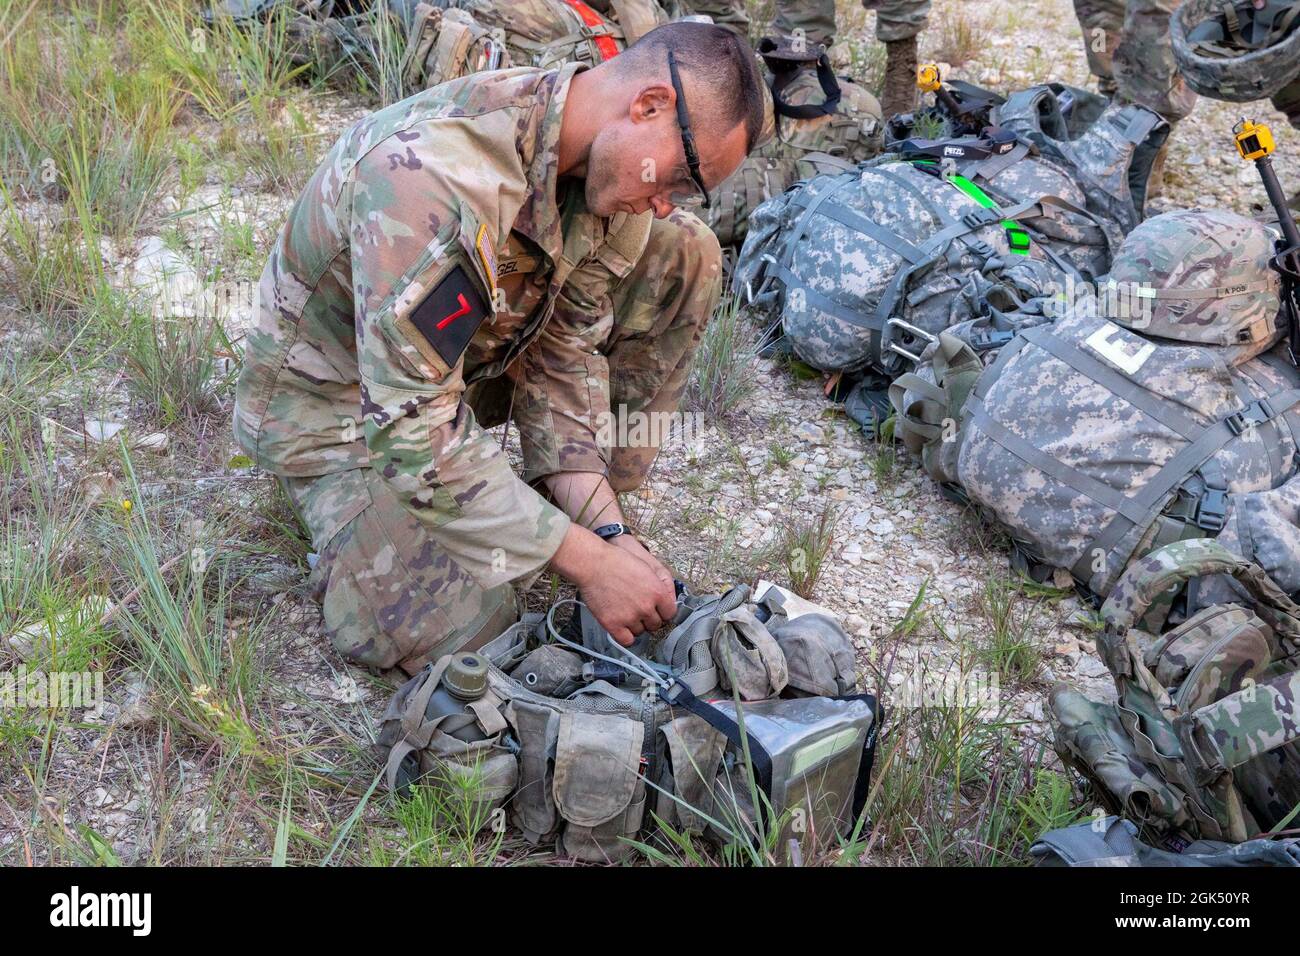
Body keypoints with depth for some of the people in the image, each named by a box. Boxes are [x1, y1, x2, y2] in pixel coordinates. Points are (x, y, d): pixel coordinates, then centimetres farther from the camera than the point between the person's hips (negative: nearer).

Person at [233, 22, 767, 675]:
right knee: (453, 632, -24)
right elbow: (410, 424, -38)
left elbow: (563, 349, -8)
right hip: (336, 395, -6)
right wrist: (589, 560, -35)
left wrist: (602, 524, -20)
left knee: (685, 255, -9)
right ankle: (349, 508, 6)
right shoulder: (436, 172, -38)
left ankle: (607, 479, 3)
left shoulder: (601, 156, -12)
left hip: (477, 349, 6)